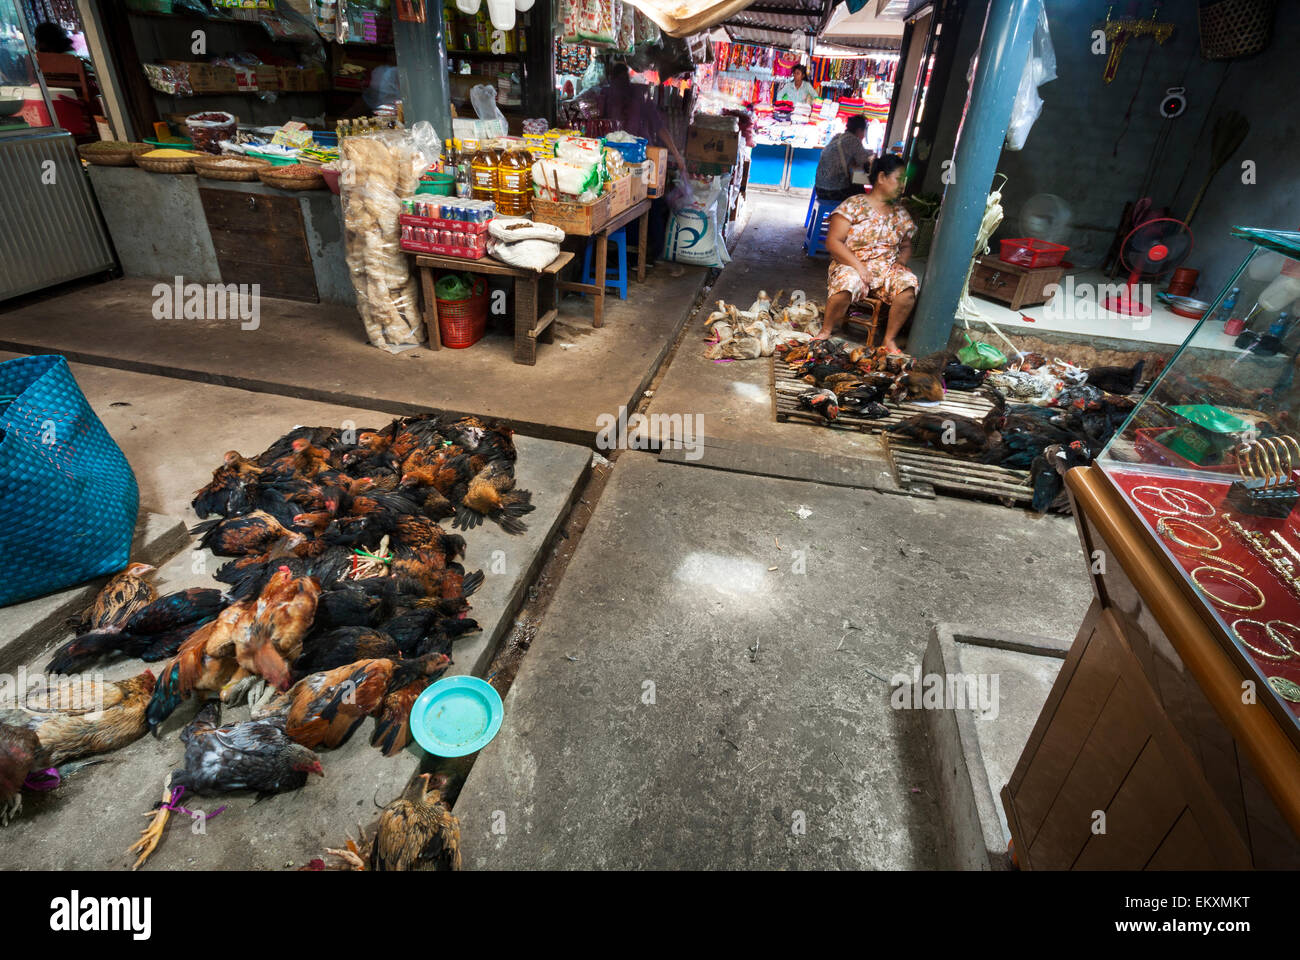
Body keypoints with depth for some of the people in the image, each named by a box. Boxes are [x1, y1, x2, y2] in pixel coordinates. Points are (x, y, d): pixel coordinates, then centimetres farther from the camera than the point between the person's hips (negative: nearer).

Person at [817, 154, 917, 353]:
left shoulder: (900, 214, 16)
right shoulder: (853, 206, -1)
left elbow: (906, 246, 25)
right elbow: (833, 242, -10)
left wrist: (900, 262, 1)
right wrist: (858, 266, -20)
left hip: (888, 269, 5)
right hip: (852, 265, -4)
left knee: (909, 284, -27)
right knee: (849, 282, -39)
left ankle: (889, 339, -11)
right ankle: (826, 330, -14)